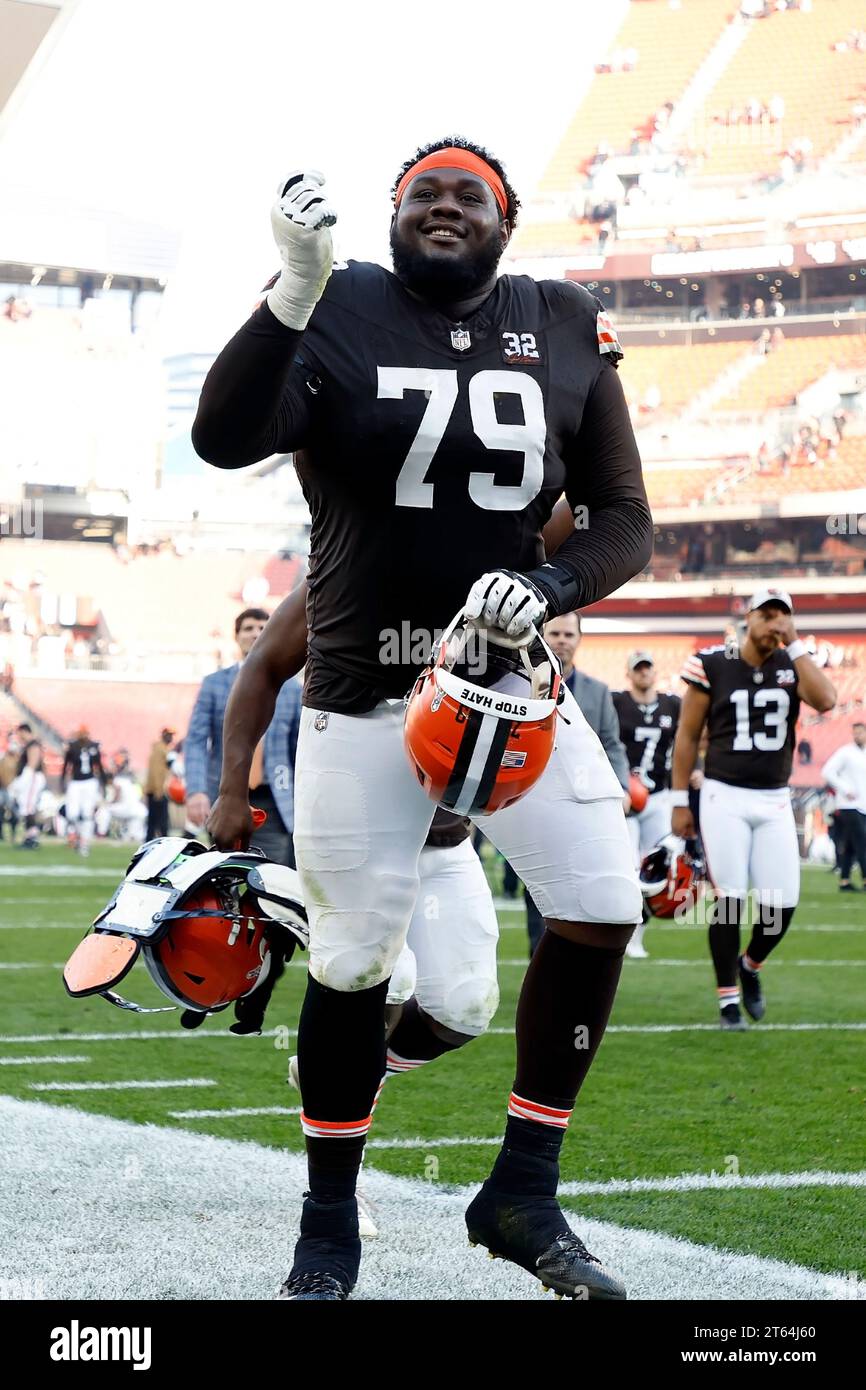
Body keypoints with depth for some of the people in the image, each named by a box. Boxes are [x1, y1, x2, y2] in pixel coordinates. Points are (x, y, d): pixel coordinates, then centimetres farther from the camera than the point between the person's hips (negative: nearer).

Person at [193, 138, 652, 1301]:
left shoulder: (565, 330, 2)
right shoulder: (336, 314, -7)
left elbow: (625, 520, 3)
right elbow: (223, 440, -23)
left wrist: (550, 585, -17)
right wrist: (295, 291, -35)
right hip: (364, 695, -3)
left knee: (601, 910, -6)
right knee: (352, 957, 1)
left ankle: (524, 1194, 11)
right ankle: (329, 1232, 19)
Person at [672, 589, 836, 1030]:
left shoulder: (792, 665, 3)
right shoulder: (712, 665, -3)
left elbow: (826, 700, -18)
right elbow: (687, 736, 2)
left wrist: (793, 643, -14)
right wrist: (680, 802, 0)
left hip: (774, 801, 3)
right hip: (725, 797, -3)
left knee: (782, 905, -2)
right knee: (729, 899, -5)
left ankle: (750, 966, 28)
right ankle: (728, 999, 7)